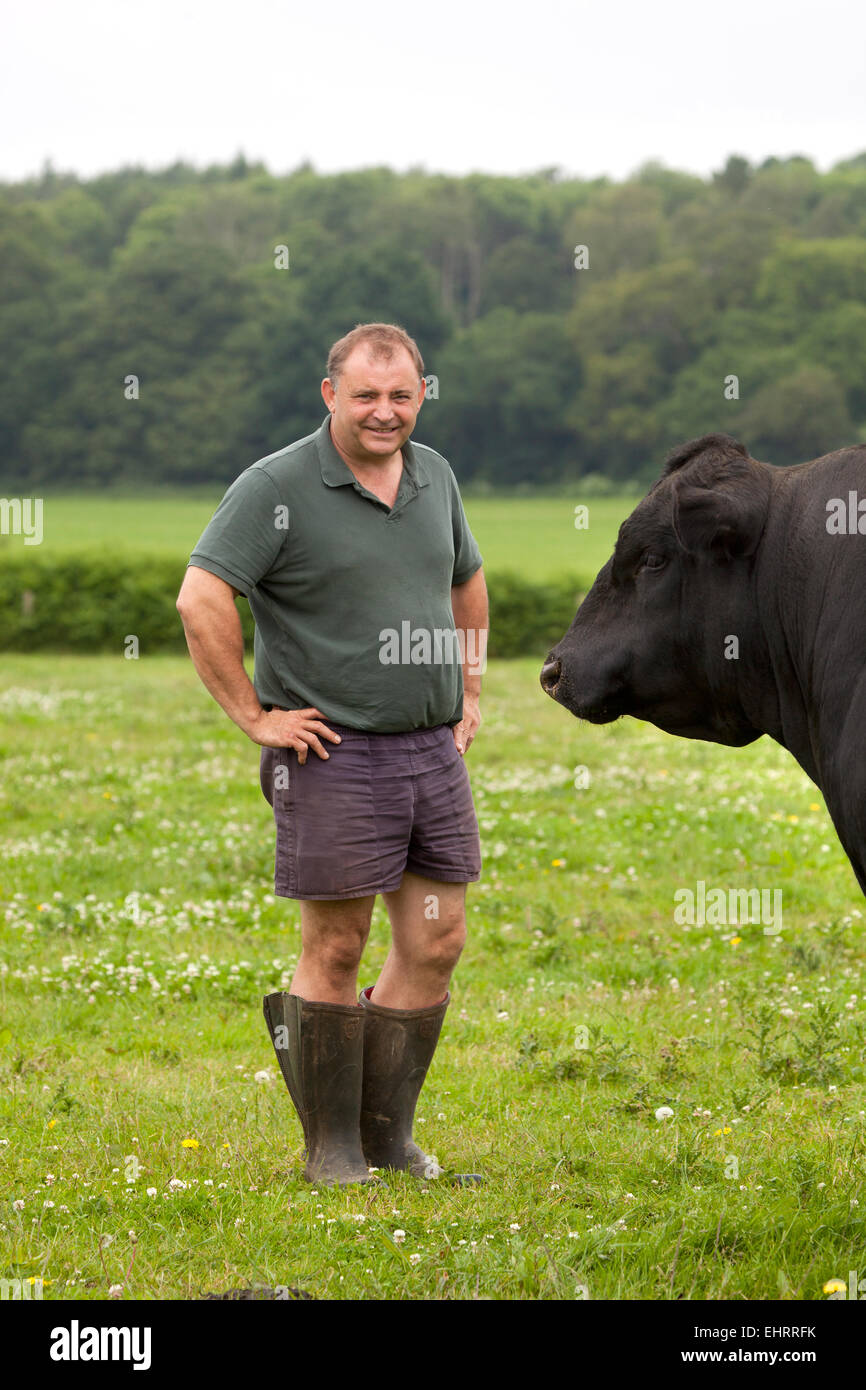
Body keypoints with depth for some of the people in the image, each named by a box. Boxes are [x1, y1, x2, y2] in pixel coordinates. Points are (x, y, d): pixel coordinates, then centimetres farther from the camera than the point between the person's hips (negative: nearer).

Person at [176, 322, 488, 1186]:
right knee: (335, 949, -1)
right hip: (334, 753, -6)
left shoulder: (433, 477, 11)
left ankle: (389, 1136, 18)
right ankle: (331, 1148, 9)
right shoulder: (278, 487, -10)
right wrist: (254, 716, -15)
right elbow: (201, 602, -17)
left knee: (436, 942, 5)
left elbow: (468, 583, 29)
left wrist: (470, 691, 20)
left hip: (433, 750, 6)